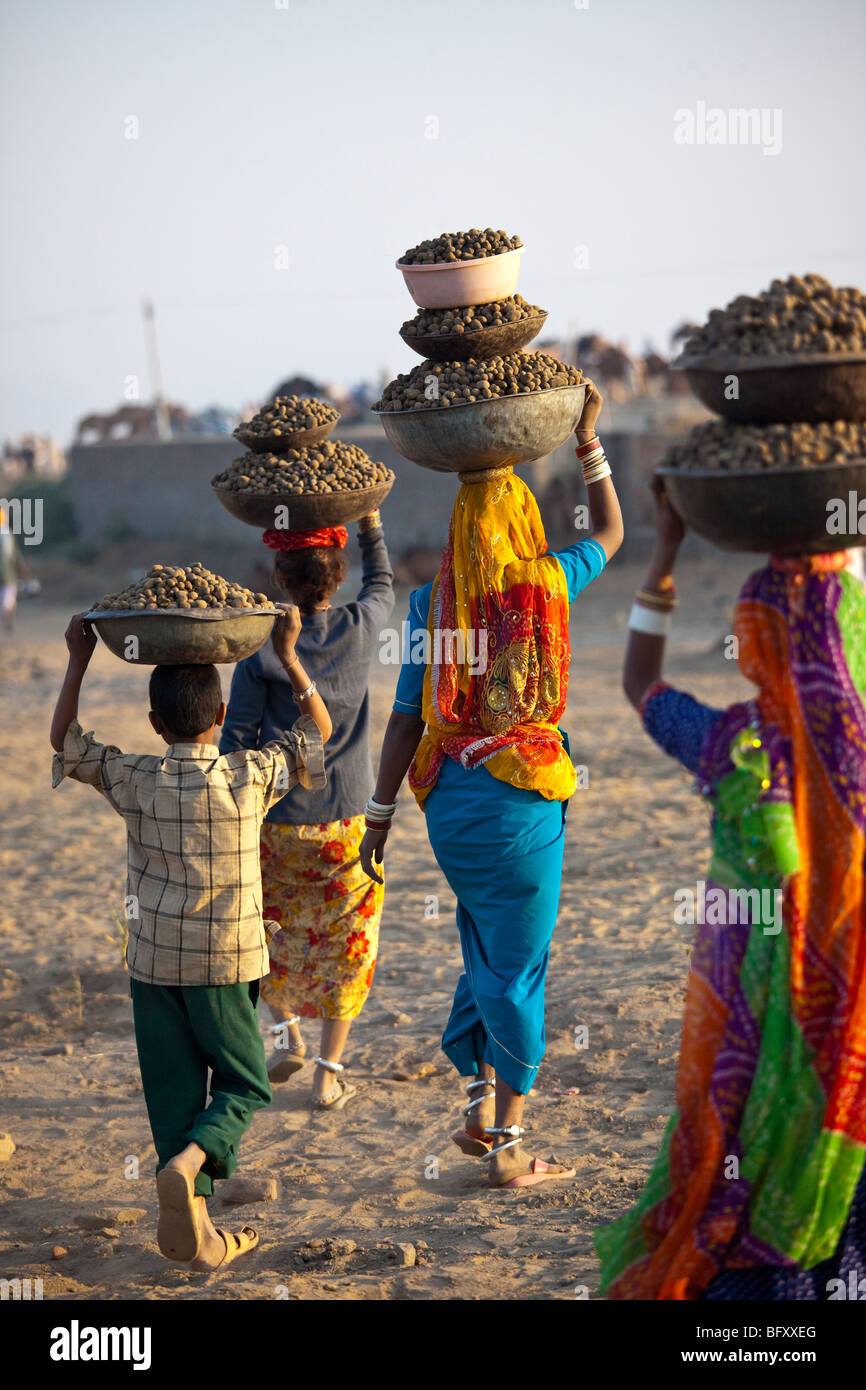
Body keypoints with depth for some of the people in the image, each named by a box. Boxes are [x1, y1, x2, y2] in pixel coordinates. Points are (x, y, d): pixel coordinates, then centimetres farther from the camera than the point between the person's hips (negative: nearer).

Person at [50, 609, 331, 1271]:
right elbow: (318, 732, 6)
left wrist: (79, 661, 10)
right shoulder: (252, 777, -10)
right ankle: (190, 1161, -17)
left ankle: (194, 1229, 7)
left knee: (175, 1092, 9)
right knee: (244, 1085, 11)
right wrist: (288, 655, 7)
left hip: (154, 963, 2)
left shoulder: (134, 781, -7)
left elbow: (65, 742, 10)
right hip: (226, 965, -2)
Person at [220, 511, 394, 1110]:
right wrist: (370, 521, 24)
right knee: (346, 938, 9)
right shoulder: (359, 630, -7)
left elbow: (237, 740, -9)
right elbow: (383, 585, 17)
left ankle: (286, 1030, 12)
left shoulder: (262, 650, -12)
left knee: (275, 928, 23)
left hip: (278, 821, -1)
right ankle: (330, 1073, 9)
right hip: (347, 820, 1)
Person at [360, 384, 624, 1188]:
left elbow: (406, 718, -2)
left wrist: (379, 817, 3)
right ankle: (507, 1149, 7)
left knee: (487, 958, 21)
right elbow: (610, 533, 15)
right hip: (524, 803, -3)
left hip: (449, 802, 3)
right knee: (517, 971, 3)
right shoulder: (546, 584, -5)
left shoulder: (431, 603, -3)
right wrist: (589, 442, 18)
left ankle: (480, 1108, 19)